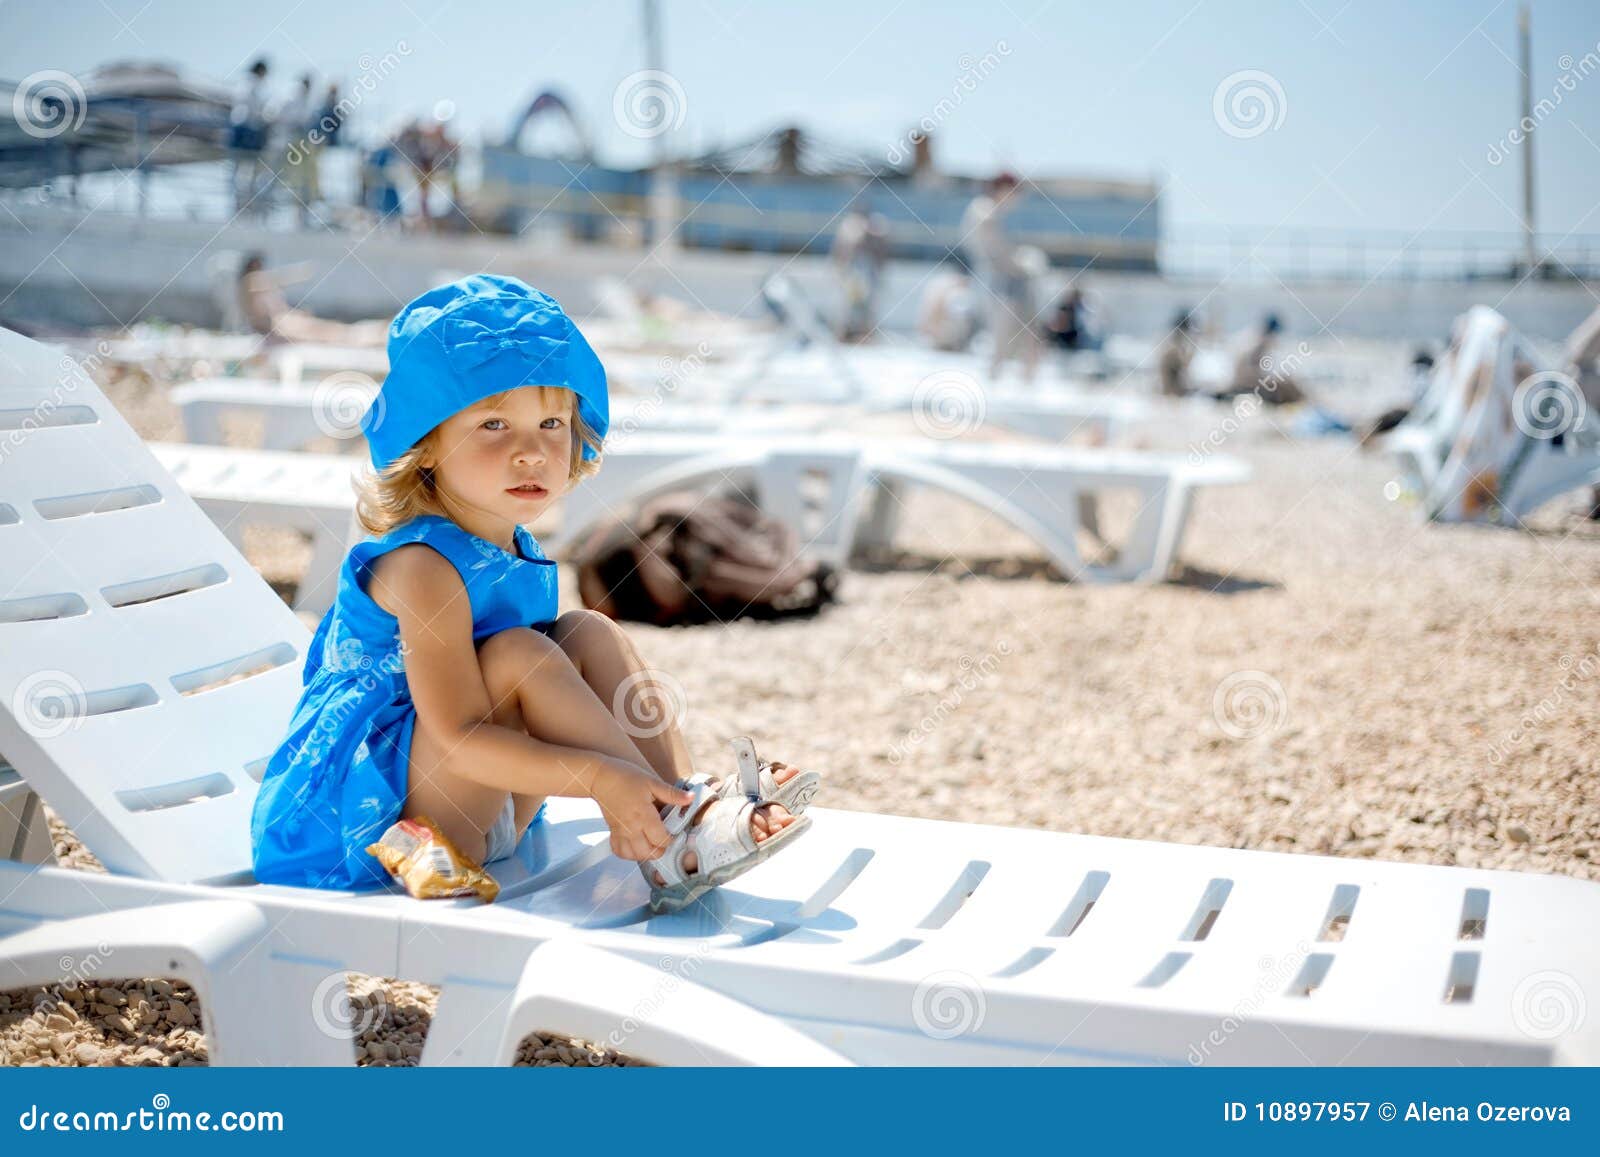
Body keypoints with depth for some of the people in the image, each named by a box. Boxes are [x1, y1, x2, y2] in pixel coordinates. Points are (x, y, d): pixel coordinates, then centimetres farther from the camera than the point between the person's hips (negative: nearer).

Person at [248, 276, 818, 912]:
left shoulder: (523, 560, 5)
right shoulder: (422, 566, -22)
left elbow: (554, 705, 13)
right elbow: (461, 737, -29)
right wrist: (597, 775, -37)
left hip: (481, 818, 9)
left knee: (591, 634, -3)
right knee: (516, 654, -27)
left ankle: (690, 805, -15)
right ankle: (671, 836, -25)